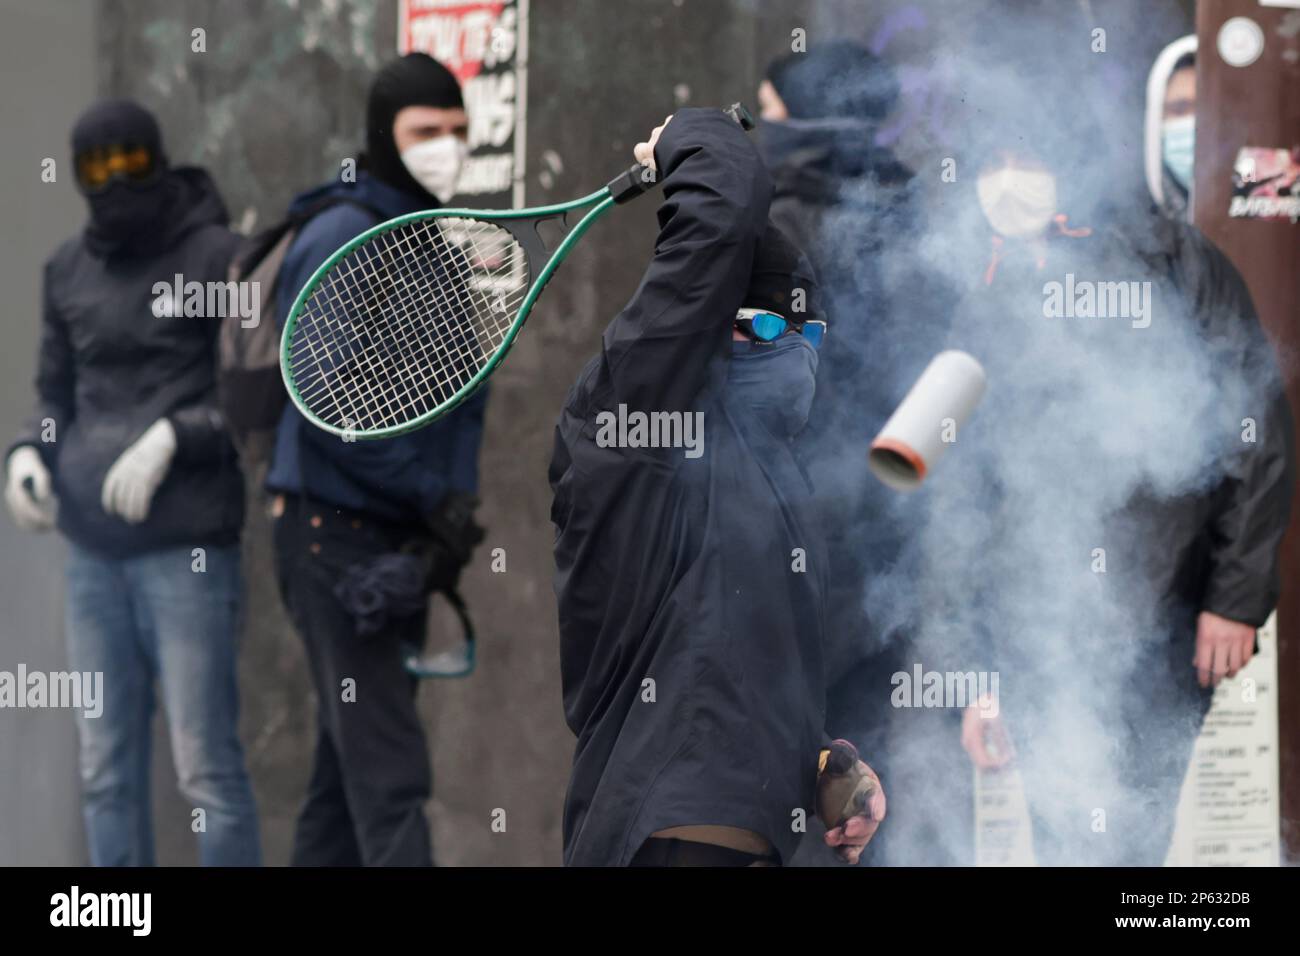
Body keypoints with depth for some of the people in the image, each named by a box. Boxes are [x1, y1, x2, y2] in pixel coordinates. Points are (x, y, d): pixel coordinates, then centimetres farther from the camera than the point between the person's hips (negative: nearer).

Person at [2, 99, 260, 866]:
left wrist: (171, 437, -17)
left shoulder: (217, 256, -2)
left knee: (206, 764, -5)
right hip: (93, 550, 6)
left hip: (187, 547, -5)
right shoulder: (70, 270, 13)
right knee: (107, 768, 8)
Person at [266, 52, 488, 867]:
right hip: (339, 531, -8)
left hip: (401, 541, 8)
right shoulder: (341, 239, -12)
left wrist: (455, 508, 5)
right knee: (388, 770, -12)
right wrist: (434, 498, -18)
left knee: (350, 764, 12)